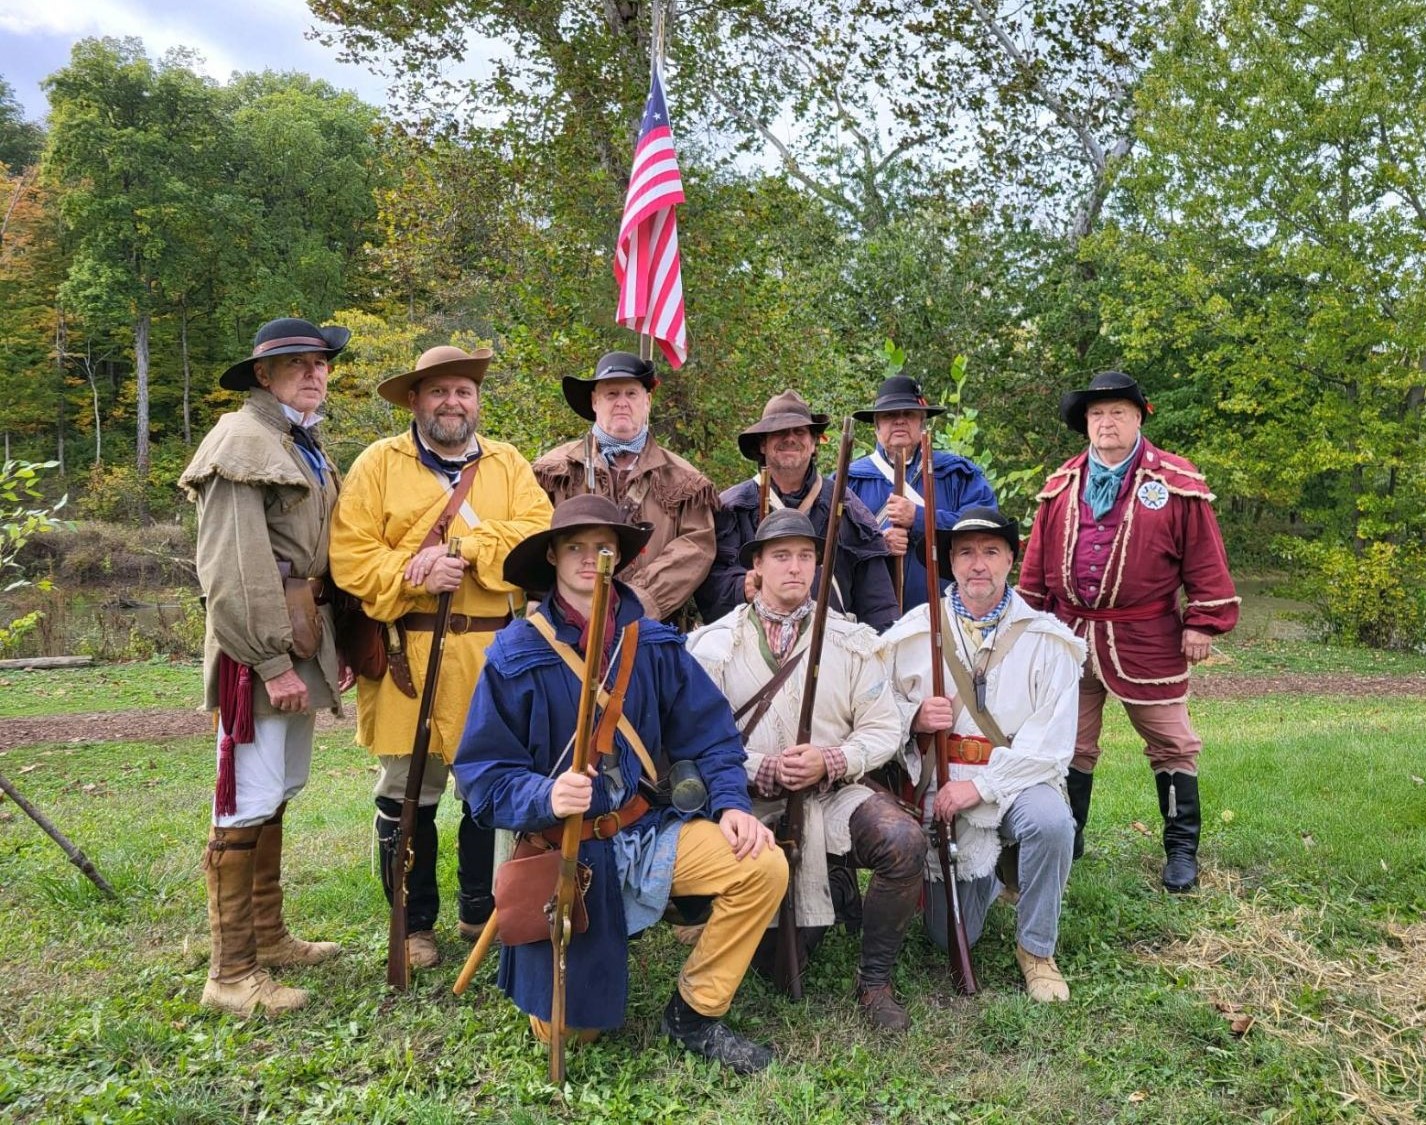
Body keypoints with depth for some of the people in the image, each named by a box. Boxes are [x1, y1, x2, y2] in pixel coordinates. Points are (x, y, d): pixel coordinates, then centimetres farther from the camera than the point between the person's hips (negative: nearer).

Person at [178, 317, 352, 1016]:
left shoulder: (306, 448, 19)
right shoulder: (242, 439, -10)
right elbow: (233, 569, -18)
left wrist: (335, 647, 15)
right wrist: (273, 663, -20)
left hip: (303, 643, 9)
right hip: (259, 646, -9)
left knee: (278, 794, 16)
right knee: (248, 803, -5)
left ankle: (267, 935, 29)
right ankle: (231, 972, 4)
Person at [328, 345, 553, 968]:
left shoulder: (509, 463, 11)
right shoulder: (378, 463, 4)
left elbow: (539, 534, -5)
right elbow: (350, 556, -4)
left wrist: (463, 549, -17)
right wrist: (417, 575, -18)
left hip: (494, 654, 2)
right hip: (408, 654, -2)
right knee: (407, 798, 6)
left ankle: (482, 912, 30)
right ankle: (414, 924, 23)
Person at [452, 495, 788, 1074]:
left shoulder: (655, 643, 1)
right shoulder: (515, 656, -10)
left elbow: (709, 732, 0)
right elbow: (484, 771, -12)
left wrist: (731, 803, -16)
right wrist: (546, 798, -30)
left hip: (650, 826, 3)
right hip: (564, 845, -3)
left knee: (764, 868, -20)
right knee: (569, 1030, 2)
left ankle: (694, 1014, 2)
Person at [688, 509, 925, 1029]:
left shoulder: (852, 640, 8)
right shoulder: (714, 644, 4)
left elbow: (883, 729, 4)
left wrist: (829, 763, -14)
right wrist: (764, 770, -18)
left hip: (833, 790, 1)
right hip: (748, 798, 0)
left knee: (904, 841, -27)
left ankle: (875, 981, -2)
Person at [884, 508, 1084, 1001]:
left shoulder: (1046, 639, -5)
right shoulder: (912, 633, 0)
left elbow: (1051, 741, -13)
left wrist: (981, 786, -22)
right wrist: (913, 716, -19)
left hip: (1015, 783, -1)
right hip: (940, 792, 1)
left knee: (1050, 820, -36)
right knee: (951, 937, 2)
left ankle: (1036, 950, -9)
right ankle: (989, 875, 39)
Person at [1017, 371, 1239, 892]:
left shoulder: (1177, 482, -4)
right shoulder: (1062, 485, 7)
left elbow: (1205, 558, -4)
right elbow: (1037, 560, 11)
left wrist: (1203, 622, -7)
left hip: (1146, 640, -3)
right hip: (1069, 635, 3)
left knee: (1171, 745, 6)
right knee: (1068, 745, 11)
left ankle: (1182, 849, 21)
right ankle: (1066, 839, 26)